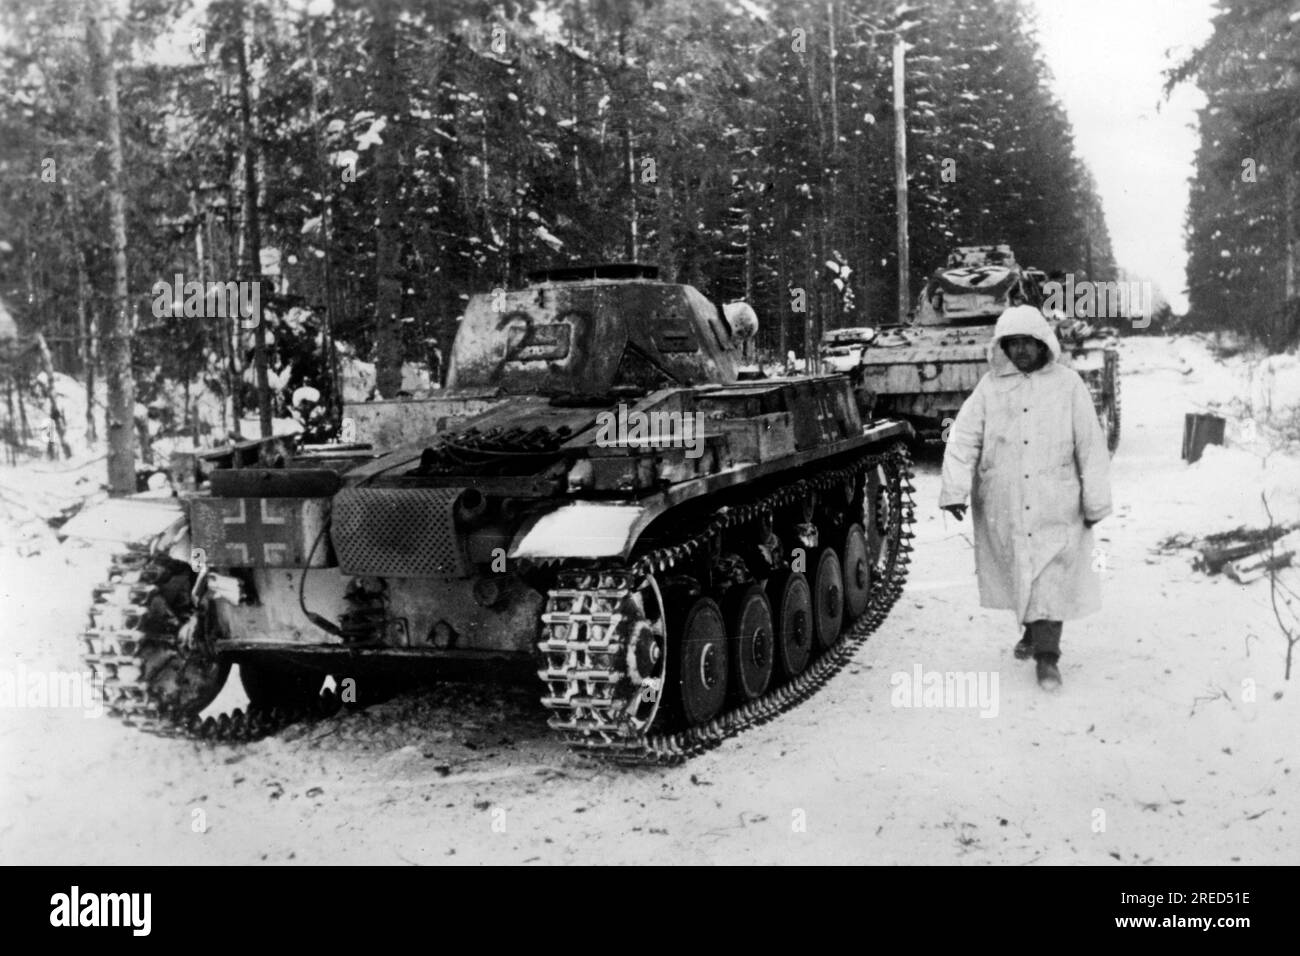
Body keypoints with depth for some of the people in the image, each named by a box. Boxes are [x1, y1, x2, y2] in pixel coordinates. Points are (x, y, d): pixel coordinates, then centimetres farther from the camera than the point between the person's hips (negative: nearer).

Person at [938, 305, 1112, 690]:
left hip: (1055, 505, -2)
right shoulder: (990, 387, 2)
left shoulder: (1068, 384, 0)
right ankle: (1033, 630, 38)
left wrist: (1096, 501, 1)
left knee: (1051, 576, -7)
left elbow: (1091, 446, 2)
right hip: (1002, 507, 2)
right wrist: (955, 490, -13)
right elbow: (963, 439, -2)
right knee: (1016, 572, 14)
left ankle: (1047, 656, 0)